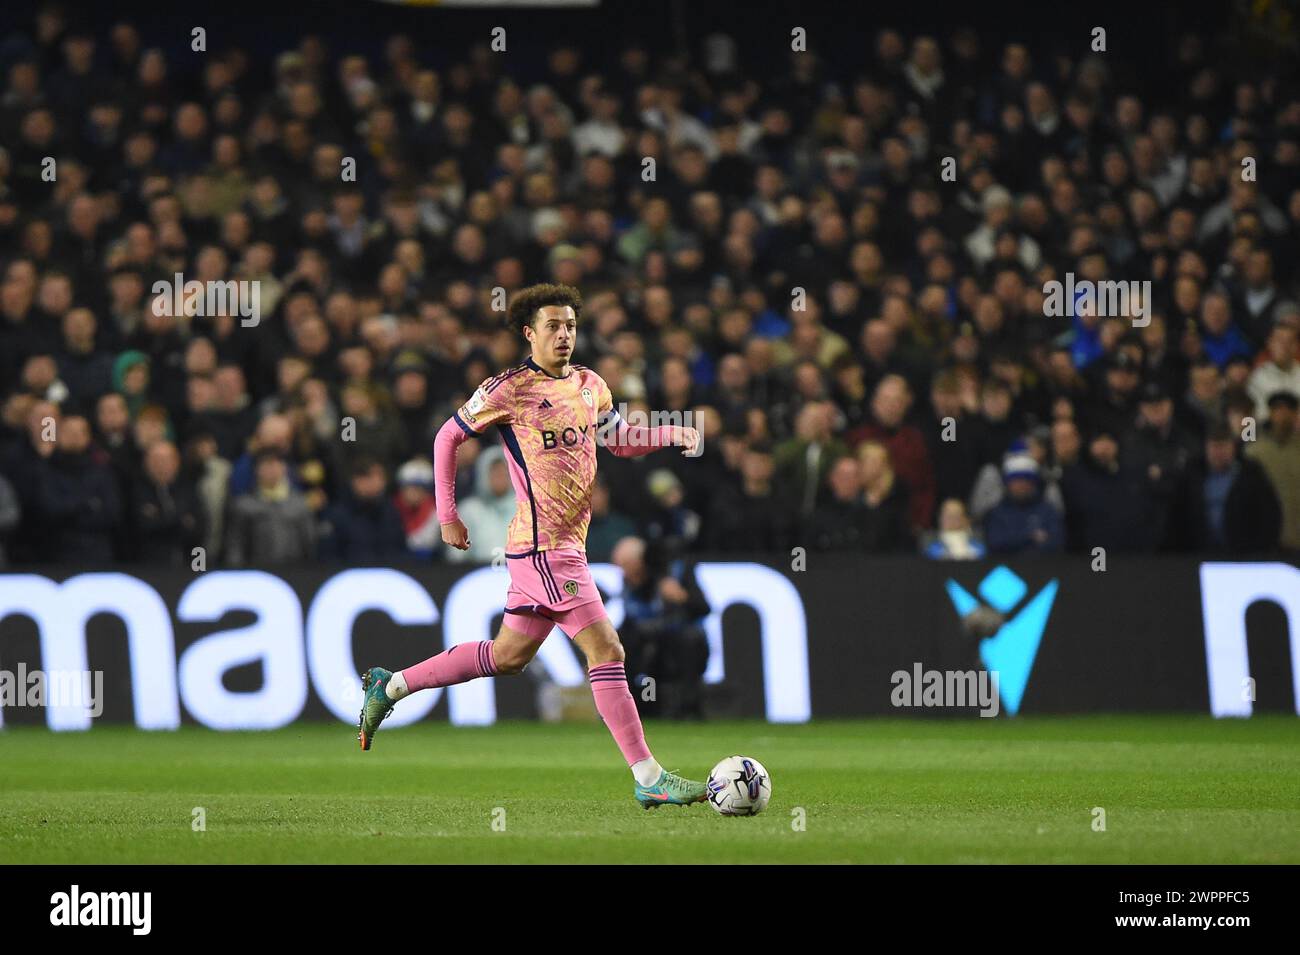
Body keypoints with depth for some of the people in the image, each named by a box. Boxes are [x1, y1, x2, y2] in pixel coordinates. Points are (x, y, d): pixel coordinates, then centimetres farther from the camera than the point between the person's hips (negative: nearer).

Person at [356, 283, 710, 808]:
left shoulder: (591, 385, 12)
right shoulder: (510, 390, -8)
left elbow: (619, 439, 28)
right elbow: (448, 436, 2)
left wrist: (673, 434, 10)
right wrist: (447, 514, 2)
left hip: (567, 544, 9)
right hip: (543, 544, -9)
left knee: (508, 656, 17)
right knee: (606, 650, -12)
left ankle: (391, 686, 29)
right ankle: (649, 779, -12)